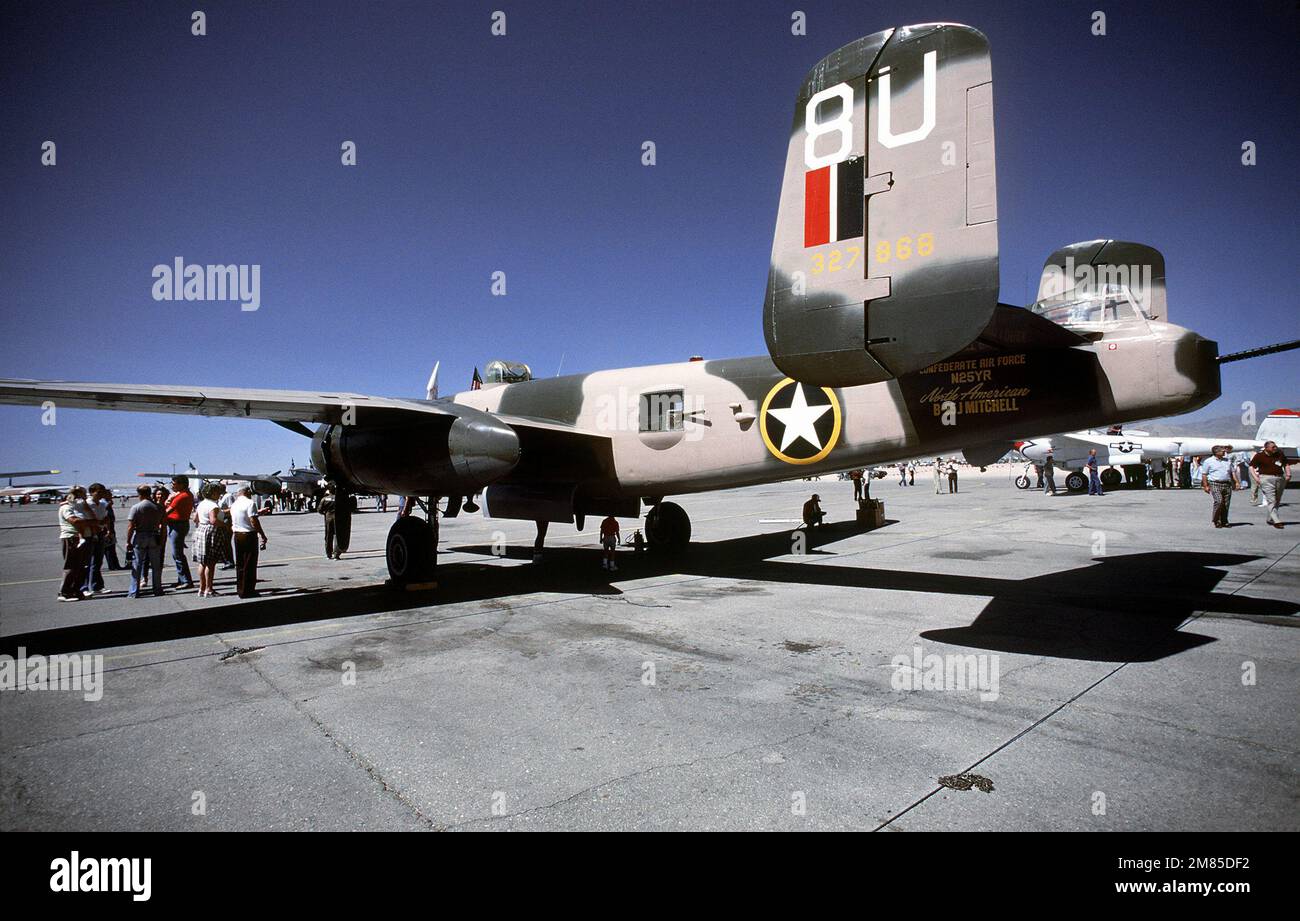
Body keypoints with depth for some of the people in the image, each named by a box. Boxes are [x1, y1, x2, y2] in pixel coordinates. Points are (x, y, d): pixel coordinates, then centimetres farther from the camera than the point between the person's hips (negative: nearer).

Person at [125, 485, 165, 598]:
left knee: (136, 565, 3)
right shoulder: (158, 507, 2)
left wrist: (128, 542, -6)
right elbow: (163, 525, 4)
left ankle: (134, 592, 4)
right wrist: (161, 540, 12)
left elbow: (130, 527, -13)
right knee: (156, 565, 10)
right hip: (154, 537, 3)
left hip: (140, 537, -3)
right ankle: (157, 589, 15)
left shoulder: (136, 507, -10)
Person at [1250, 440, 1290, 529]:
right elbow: (1251, 466, -1)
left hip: (1280, 478, 6)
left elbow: (1286, 464, 23)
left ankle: (1270, 519, 23)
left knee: (1277, 501, 11)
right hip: (1267, 478, -6)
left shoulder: (1280, 454, 11)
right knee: (1271, 500, -12)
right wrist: (1255, 477, -12)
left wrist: (1288, 474, 7)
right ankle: (1276, 521, -15)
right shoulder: (1259, 456, -3)